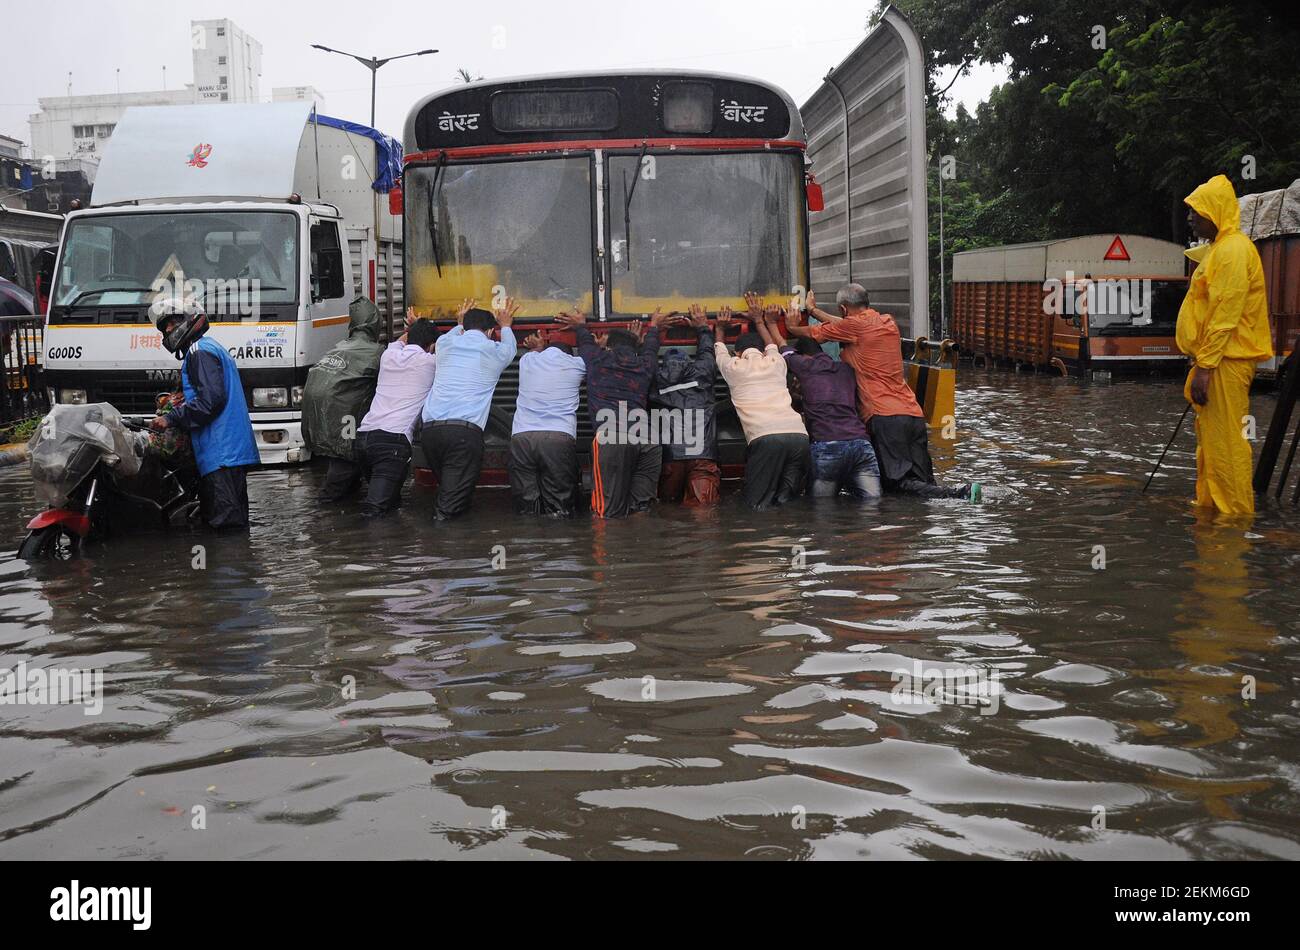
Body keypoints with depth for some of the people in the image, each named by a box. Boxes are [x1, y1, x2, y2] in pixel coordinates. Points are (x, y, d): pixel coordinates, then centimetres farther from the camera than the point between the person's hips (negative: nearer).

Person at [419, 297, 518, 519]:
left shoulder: (445, 343, 18)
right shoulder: (495, 351, 12)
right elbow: (511, 348, 39)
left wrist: (460, 324, 67)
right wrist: (506, 326, 59)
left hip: (430, 428, 4)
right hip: (465, 431, -4)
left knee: (446, 482, 17)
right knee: (457, 492, -6)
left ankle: (442, 504, -4)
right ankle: (446, 508, -28)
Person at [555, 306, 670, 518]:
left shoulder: (598, 360, 18)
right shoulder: (644, 366, 23)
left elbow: (586, 342, 41)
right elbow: (651, 347, 47)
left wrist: (580, 326, 62)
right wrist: (653, 326, 68)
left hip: (610, 438, -3)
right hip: (648, 441, 3)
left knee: (609, 512, -10)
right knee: (641, 508, -1)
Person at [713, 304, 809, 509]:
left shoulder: (733, 367, 16)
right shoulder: (776, 362, 23)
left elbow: (719, 350, 41)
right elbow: (771, 345, 49)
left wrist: (721, 329, 58)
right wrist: (759, 321, 63)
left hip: (764, 437, -3)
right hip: (799, 435, 3)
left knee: (757, 502, 6)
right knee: (795, 493, 17)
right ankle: (790, 482, -16)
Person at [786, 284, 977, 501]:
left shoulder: (855, 325, -3)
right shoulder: (888, 322, 19)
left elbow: (812, 333, 11)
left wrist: (788, 327, 30)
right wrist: (813, 310, 45)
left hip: (885, 417, -7)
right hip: (915, 416, 8)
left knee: (898, 483, -10)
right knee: (922, 482, 7)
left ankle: (953, 494, -28)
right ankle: (962, 493, -18)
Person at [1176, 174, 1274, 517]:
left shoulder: (1233, 249, -15)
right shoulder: (1220, 248, 17)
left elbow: (1225, 317, -20)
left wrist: (1205, 367, -22)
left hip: (1226, 361, -10)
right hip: (1217, 357, 10)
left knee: (1225, 441, -6)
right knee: (1211, 438, 16)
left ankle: (1236, 515, -1)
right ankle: (1210, 505, 24)